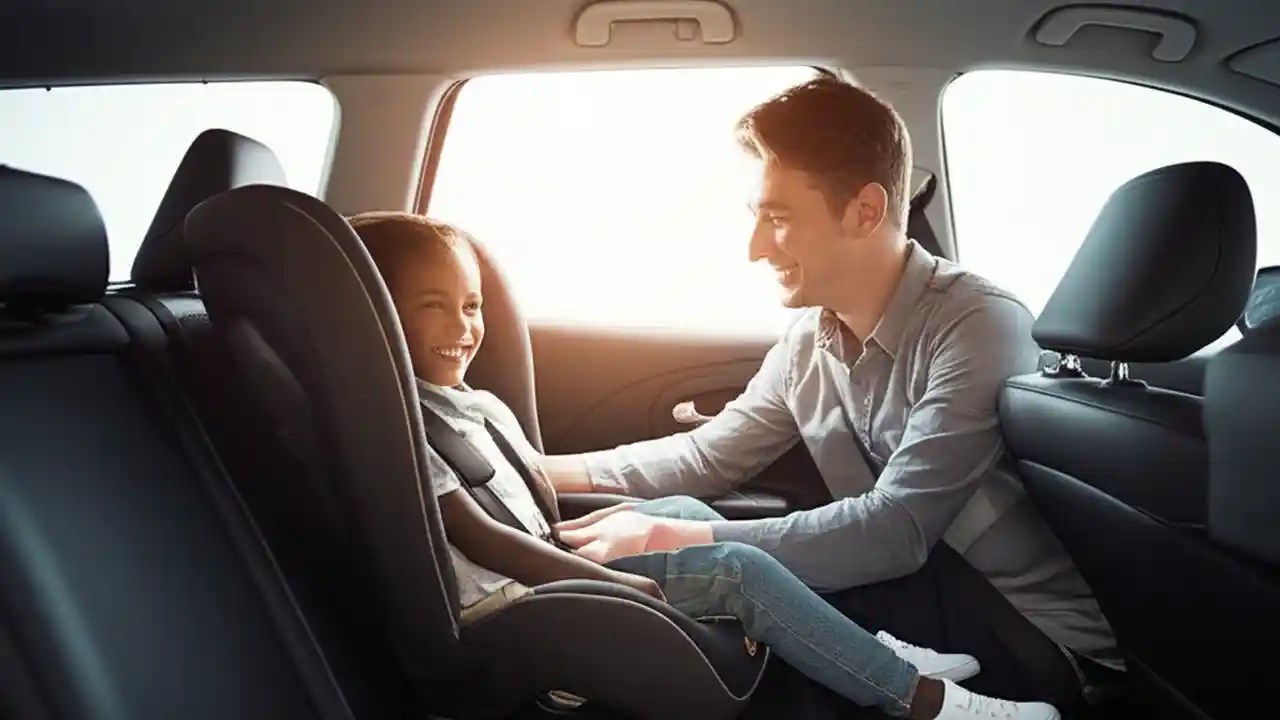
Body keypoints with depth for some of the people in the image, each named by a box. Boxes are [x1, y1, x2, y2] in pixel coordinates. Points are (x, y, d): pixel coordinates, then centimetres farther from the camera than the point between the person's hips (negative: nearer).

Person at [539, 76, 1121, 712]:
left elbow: (898, 530, -31)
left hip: (1036, 642, -6)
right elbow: (706, 457, 9)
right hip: (909, 602, 6)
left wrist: (671, 540, -31)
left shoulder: (980, 326, -22)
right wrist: (542, 469, -1)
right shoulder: (807, 342, 0)